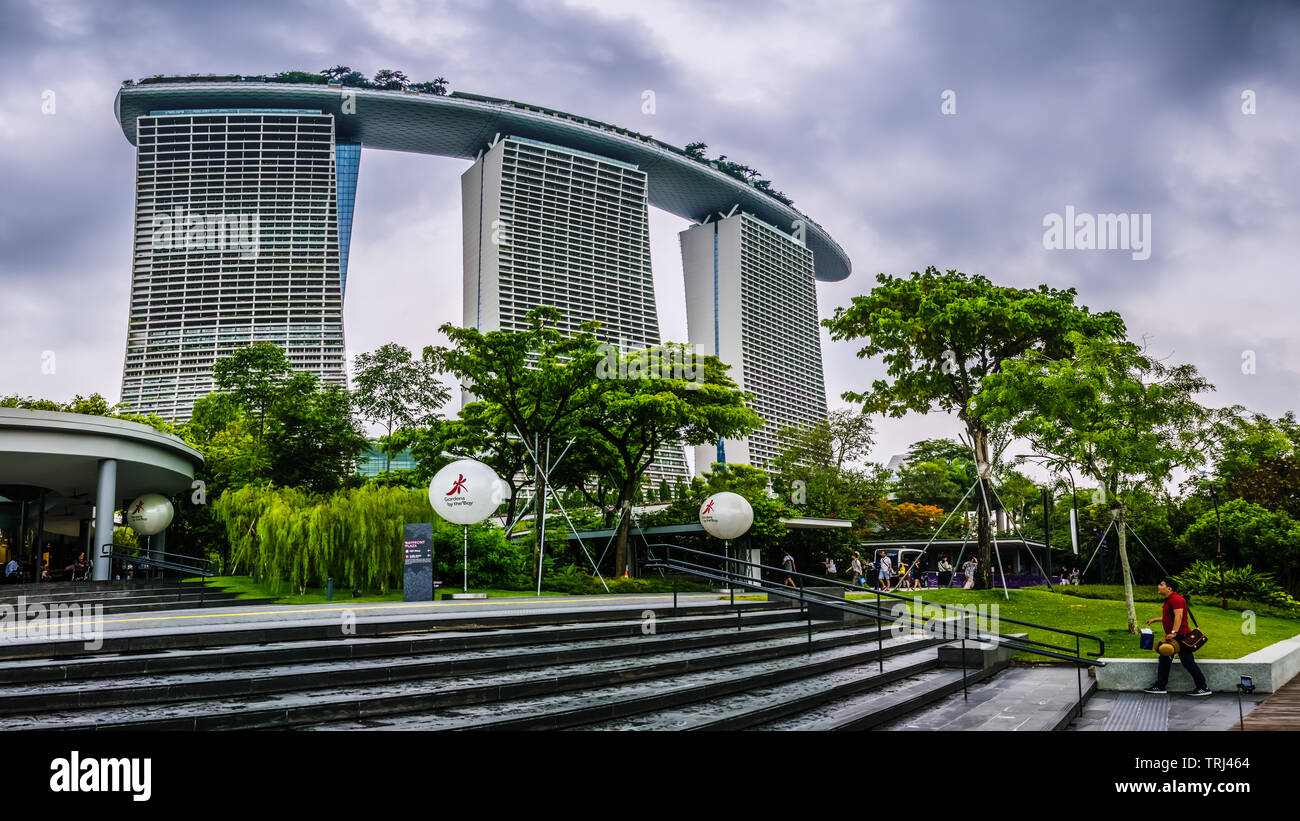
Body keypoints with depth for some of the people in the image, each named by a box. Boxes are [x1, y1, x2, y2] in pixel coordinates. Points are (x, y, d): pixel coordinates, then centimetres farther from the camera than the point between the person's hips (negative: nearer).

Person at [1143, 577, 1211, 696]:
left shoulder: (1176, 599, -16)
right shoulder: (1169, 600, 18)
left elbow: (1178, 616, -28)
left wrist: (1174, 632, -36)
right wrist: (1154, 620, 35)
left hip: (1180, 636, -11)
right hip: (1172, 637, 11)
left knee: (1188, 662, -6)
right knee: (1164, 659, 10)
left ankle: (1203, 688, 2)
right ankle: (1160, 687, 13)